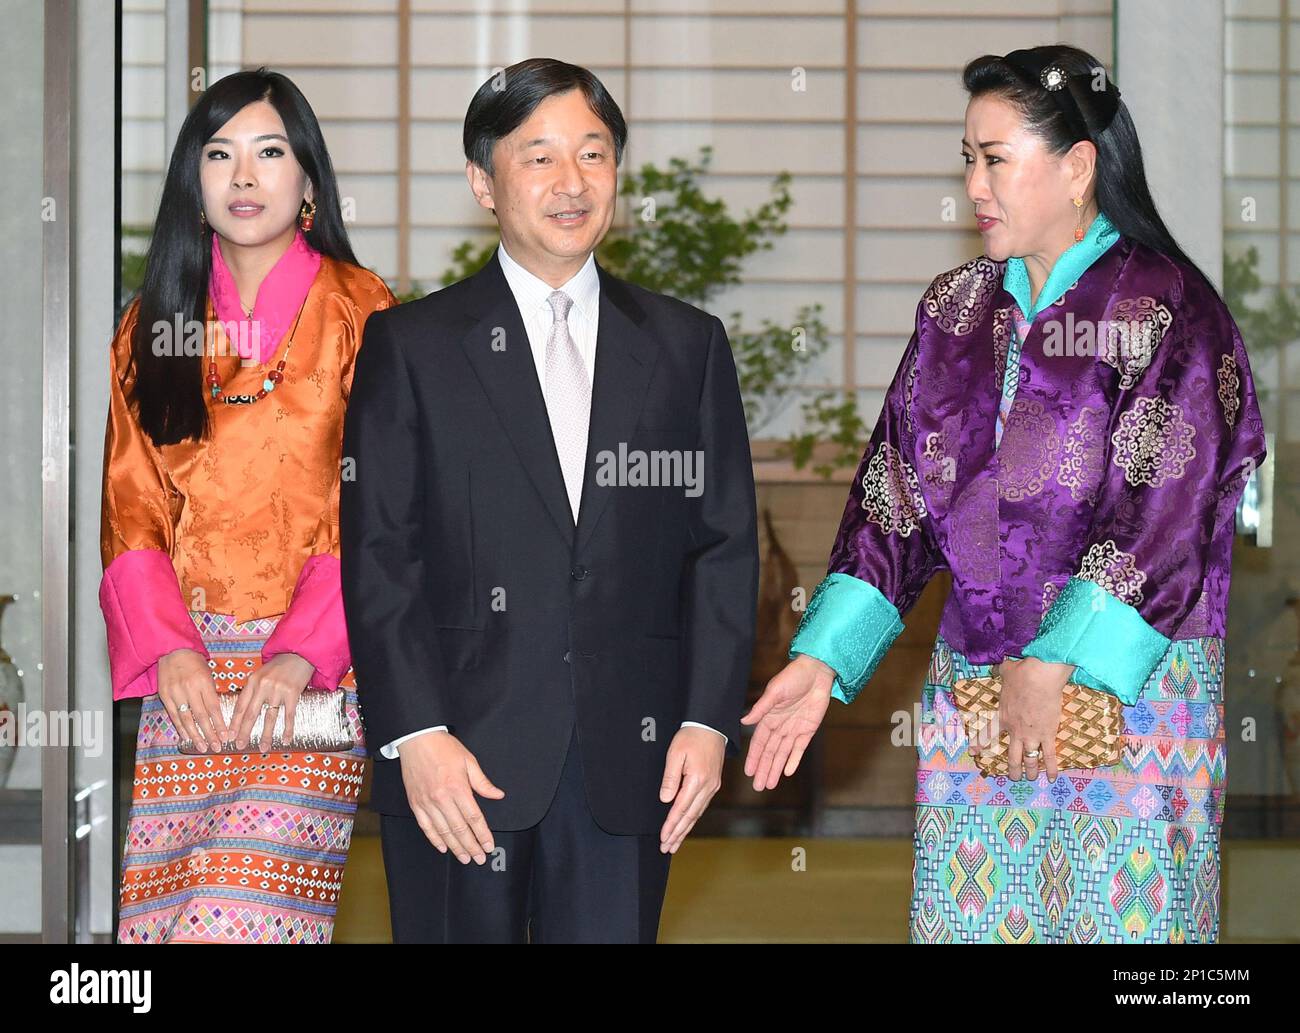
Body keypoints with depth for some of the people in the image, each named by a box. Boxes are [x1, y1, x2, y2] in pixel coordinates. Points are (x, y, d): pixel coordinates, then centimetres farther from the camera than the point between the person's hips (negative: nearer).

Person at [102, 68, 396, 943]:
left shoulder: (360, 315, 2)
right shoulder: (152, 327, 13)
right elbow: (131, 509, 8)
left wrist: (300, 655, -16)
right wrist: (166, 649, -8)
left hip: (312, 670, -3)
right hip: (183, 667, 4)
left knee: (245, 910, -16)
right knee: (158, 906, -1)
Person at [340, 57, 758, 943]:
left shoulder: (687, 346, 11)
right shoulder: (411, 345, 5)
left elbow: (725, 545, 9)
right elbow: (378, 555, -1)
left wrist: (709, 719, -2)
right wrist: (415, 734, -11)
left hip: (626, 762, 2)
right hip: (461, 755, -1)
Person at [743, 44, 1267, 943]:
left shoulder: (1169, 310, -7)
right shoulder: (957, 311, 11)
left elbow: (1164, 516, -14)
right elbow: (896, 497, 7)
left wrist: (1057, 665, -18)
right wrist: (822, 660, -3)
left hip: (1128, 687, -5)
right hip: (970, 689, 5)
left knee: (1119, 918, -2)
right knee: (969, 917, 7)